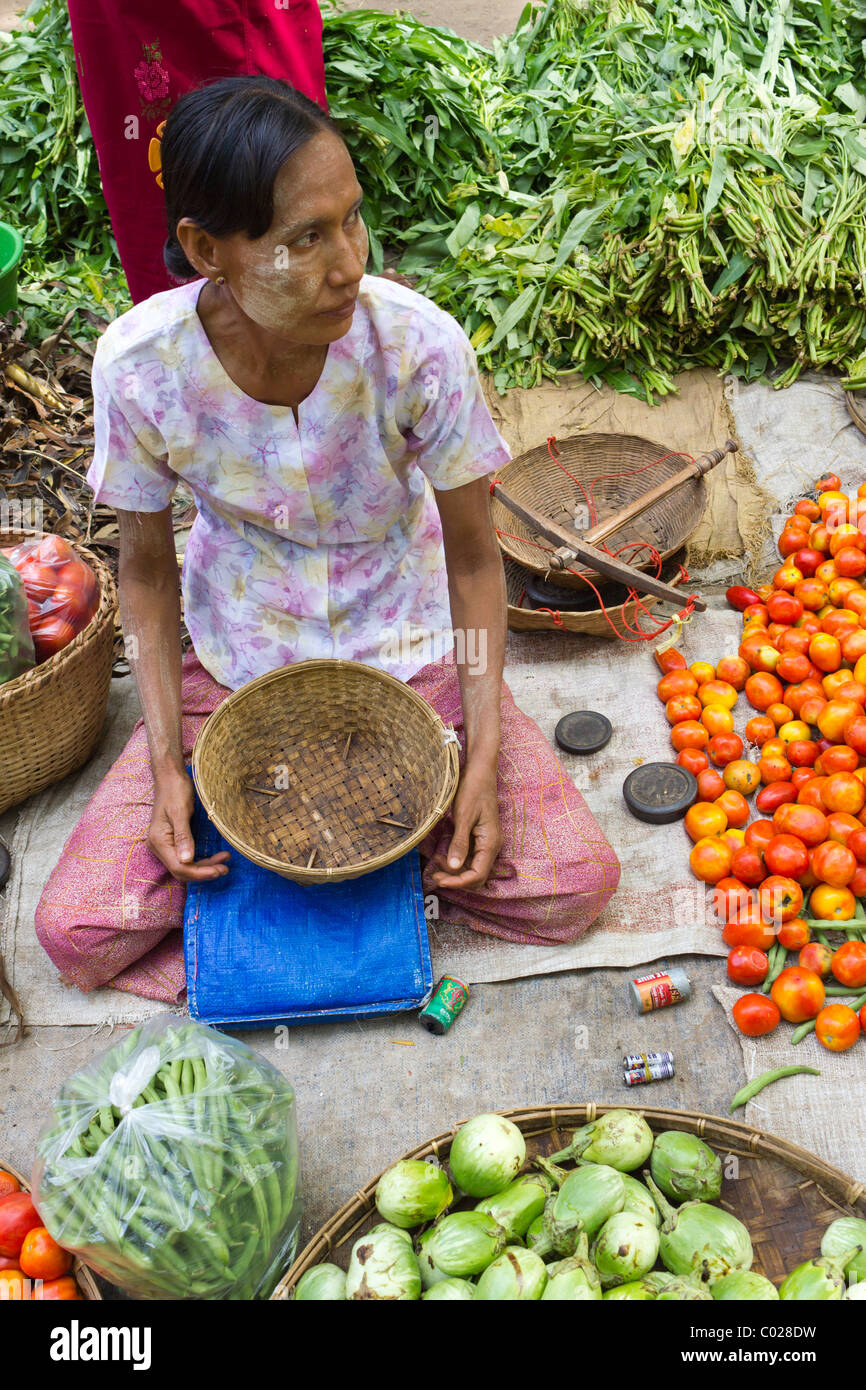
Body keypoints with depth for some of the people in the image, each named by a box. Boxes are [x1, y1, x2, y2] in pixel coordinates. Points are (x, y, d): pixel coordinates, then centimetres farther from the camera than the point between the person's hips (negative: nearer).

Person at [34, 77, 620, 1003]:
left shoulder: (420, 345, -24)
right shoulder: (140, 364, -22)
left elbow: (474, 558, -11)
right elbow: (146, 570, -6)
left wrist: (484, 756, -18)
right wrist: (165, 761, -14)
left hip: (407, 649, 0)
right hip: (236, 661, 1)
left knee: (572, 888, -13)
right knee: (78, 935, -8)